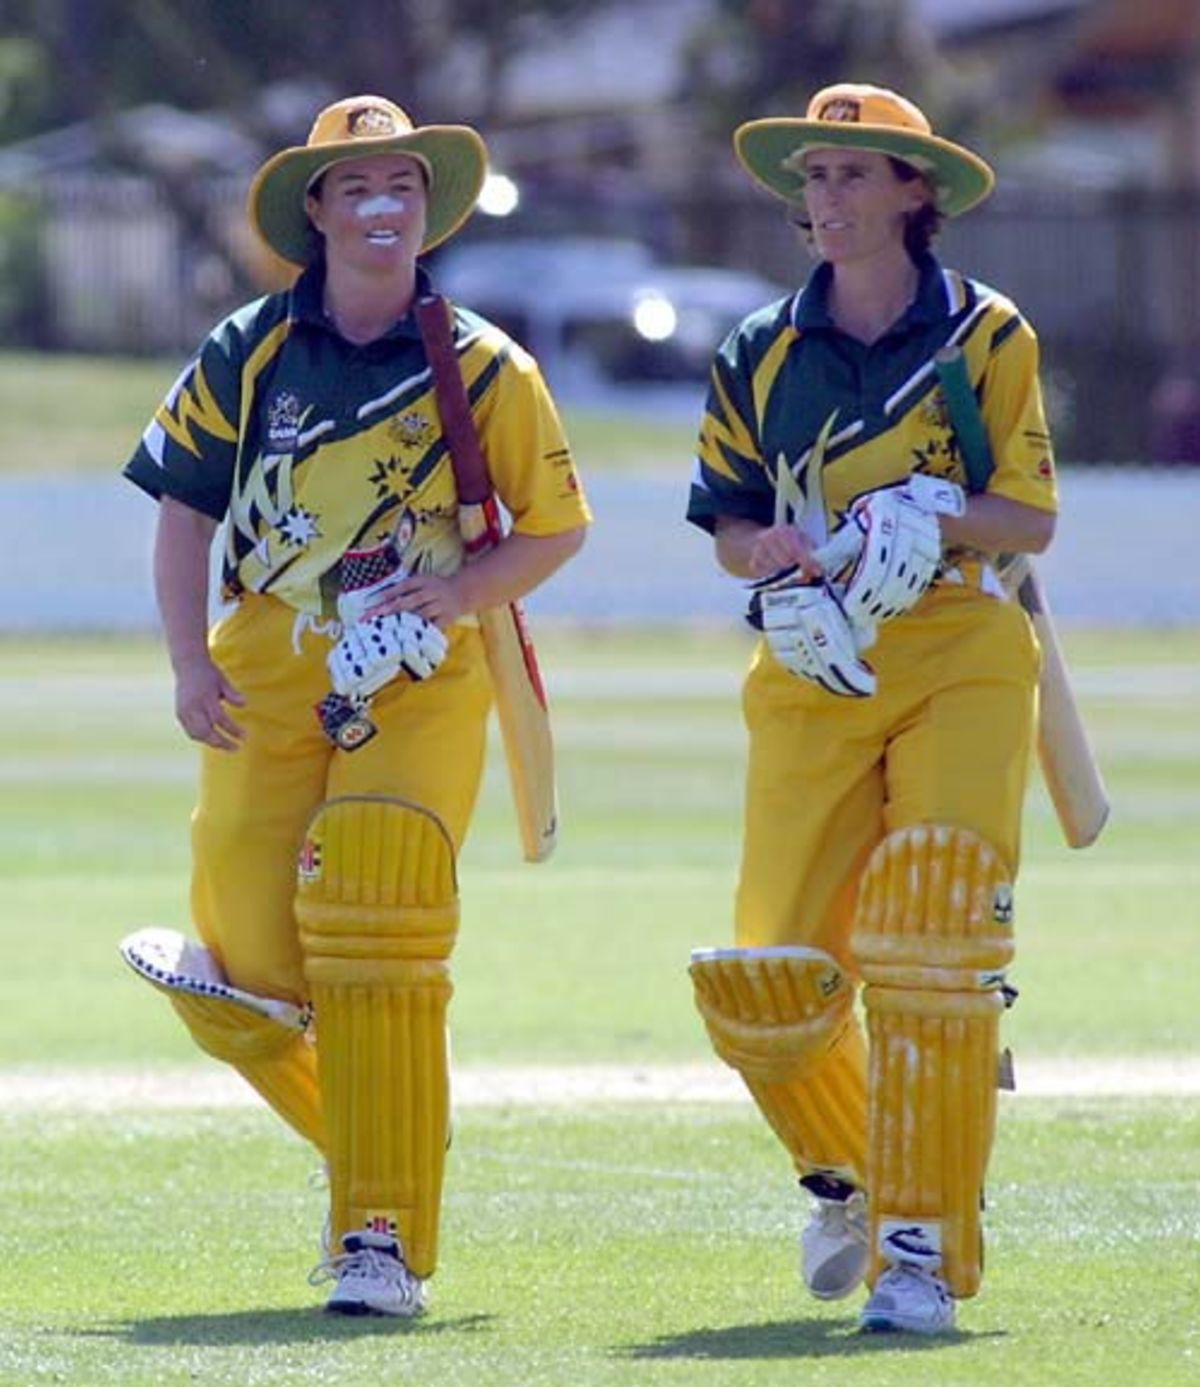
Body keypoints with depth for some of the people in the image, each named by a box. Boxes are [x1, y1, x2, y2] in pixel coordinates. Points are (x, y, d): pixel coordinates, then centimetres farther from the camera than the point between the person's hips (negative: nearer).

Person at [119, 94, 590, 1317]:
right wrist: (190, 665, -2)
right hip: (268, 679, 2)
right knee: (254, 989, -3)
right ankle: (381, 1150, 28)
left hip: (420, 681, -2)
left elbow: (557, 526, 8)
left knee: (379, 945, -18)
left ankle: (387, 1241, -13)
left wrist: (463, 589, -10)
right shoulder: (246, 355, 4)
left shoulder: (482, 368, 1)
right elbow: (183, 508, 9)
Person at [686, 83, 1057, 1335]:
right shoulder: (760, 354, 10)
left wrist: (935, 515, -19)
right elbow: (730, 526, 12)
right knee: (769, 984, -6)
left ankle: (925, 1249, -9)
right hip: (812, 672, 3)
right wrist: (784, 558, -9)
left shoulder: (985, 338, 2)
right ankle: (846, 1168, 25)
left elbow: (1031, 519, -1)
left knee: (933, 942, -15)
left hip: (959, 664, -3)